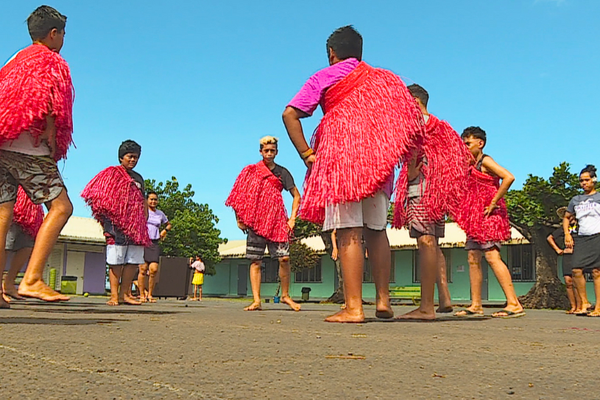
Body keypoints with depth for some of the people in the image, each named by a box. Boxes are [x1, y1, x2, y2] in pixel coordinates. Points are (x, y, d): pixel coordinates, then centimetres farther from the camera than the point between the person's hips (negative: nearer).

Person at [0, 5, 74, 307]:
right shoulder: (50, 60, 1)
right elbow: (47, 104, -11)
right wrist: (51, 140, -6)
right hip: (27, 147, -8)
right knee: (61, 206, -9)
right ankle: (32, 280, -19)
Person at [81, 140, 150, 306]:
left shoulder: (138, 178, 22)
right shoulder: (112, 173, 4)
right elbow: (104, 198, -2)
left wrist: (144, 222, 14)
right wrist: (108, 222, -9)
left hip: (136, 225, 6)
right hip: (117, 225, -6)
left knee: (133, 261, 2)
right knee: (116, 261, -7)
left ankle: (124, 294, 7)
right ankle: (114, 295, -5)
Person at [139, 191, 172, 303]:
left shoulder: (160, 214, 18)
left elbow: (169, 224, 33)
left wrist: (165, 230, 12)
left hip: (154, 243, 3)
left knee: (153, 269, -8)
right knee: (143, 269, -8)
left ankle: (150, 294, 2)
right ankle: (142, 295, -1)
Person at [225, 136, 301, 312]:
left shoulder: (282, 172, 10)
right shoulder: (250, 171, 8)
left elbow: (296, 196, 12)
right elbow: (238, 197, 11)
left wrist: (292, 218, 2)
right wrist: (239, 219, 3)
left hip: (277, 222, 0)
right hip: (255, 222, 0)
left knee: (284, 258, -9)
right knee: (255, 262, -2)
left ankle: (285, 295, 8)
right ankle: (256, 300, 0)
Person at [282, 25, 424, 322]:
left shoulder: (322, 78, 10)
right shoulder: (381, 77, 20)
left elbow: (290, 114, -2)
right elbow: (410, 114, 12)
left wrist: (306, 154, -4)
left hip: (339, 156, -4)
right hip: (378, 159, 4)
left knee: (349, 234, -10)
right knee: (376, 231, 9)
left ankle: (353, 308, -13)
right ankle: (383, 301, 7)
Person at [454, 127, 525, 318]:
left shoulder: (485, 161, -6)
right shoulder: (472, 165, 19)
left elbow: (509, 177, -21)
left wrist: (493, 203, -20)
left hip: (489, 215, -9)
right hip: (476, 216, 10)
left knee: (492, 256, -17)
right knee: (473, 259, 6)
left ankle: (514, 304, -18)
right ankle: (476, 305, 10)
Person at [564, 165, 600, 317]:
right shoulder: (575, 200, 20)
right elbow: (566, 217, 28)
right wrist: (567, 233, 12)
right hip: (581, 238, 4)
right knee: (576, 270, -7)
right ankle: (584, 302, 5)